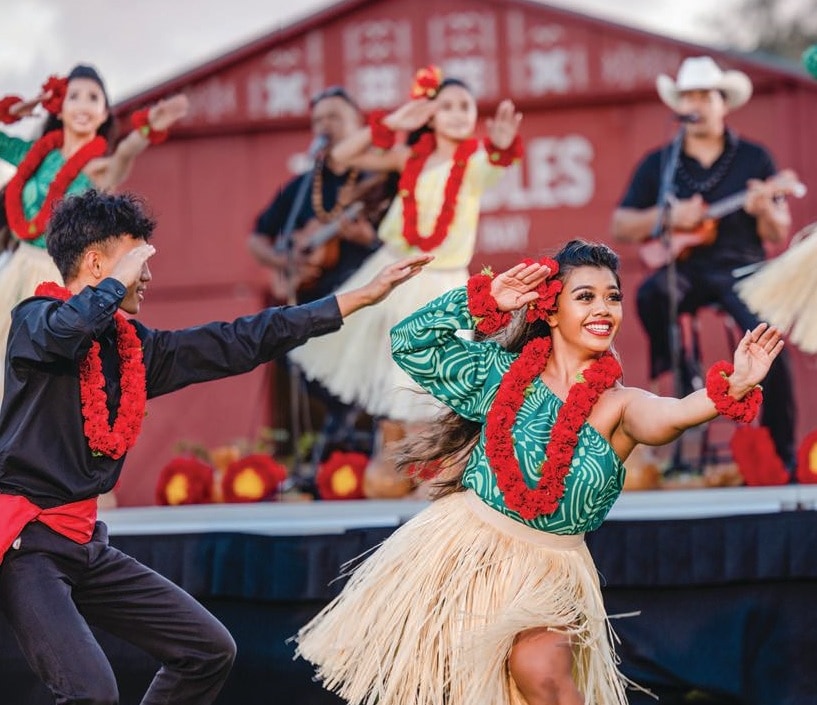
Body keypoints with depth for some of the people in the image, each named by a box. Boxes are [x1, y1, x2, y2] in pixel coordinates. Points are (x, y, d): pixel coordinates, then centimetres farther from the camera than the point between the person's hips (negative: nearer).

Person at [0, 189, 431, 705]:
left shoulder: (133, 346, 13)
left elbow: (241, 343, 16)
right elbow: (65, 330, -33)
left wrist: (363, 296, 18)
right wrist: (119, 279, -13)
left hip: (84, 542, 9)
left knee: (210, 651, 10)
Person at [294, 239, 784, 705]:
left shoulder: (619, 405, -6)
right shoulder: (505, 370, 2)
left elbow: (673, 416, -28)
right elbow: (410, 342, 4)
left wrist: (732, 388, -48)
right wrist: (486, 300, -5)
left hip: (548, 571, -2)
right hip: (463, 547, 2)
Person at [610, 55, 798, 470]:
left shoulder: (754, 159, 7)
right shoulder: (659, 164, 9)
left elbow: (778, 237, 4)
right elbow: (620, 226, 5)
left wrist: (764, 209, -19)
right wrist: (668, 216, -11)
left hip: (741, 268, -1)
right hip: (685, 268, 1)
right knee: (650, 295, -33)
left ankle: (782, 453, -15)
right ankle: (682, 379, -12)